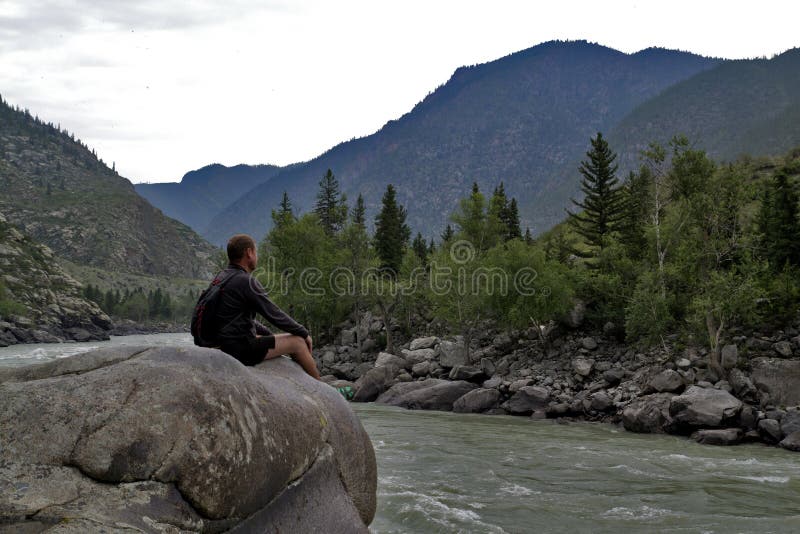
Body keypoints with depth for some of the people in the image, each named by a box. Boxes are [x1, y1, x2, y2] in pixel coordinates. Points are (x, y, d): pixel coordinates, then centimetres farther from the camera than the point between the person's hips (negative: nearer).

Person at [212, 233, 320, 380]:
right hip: (242, 350, -10)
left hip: (227, 344, 10)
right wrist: (304, 333, 0)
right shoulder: (246, 281, -19)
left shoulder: (222, 277, 11)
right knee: (297, 342, 1)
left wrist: (271, 335, 20)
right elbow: (275, 314, -14)